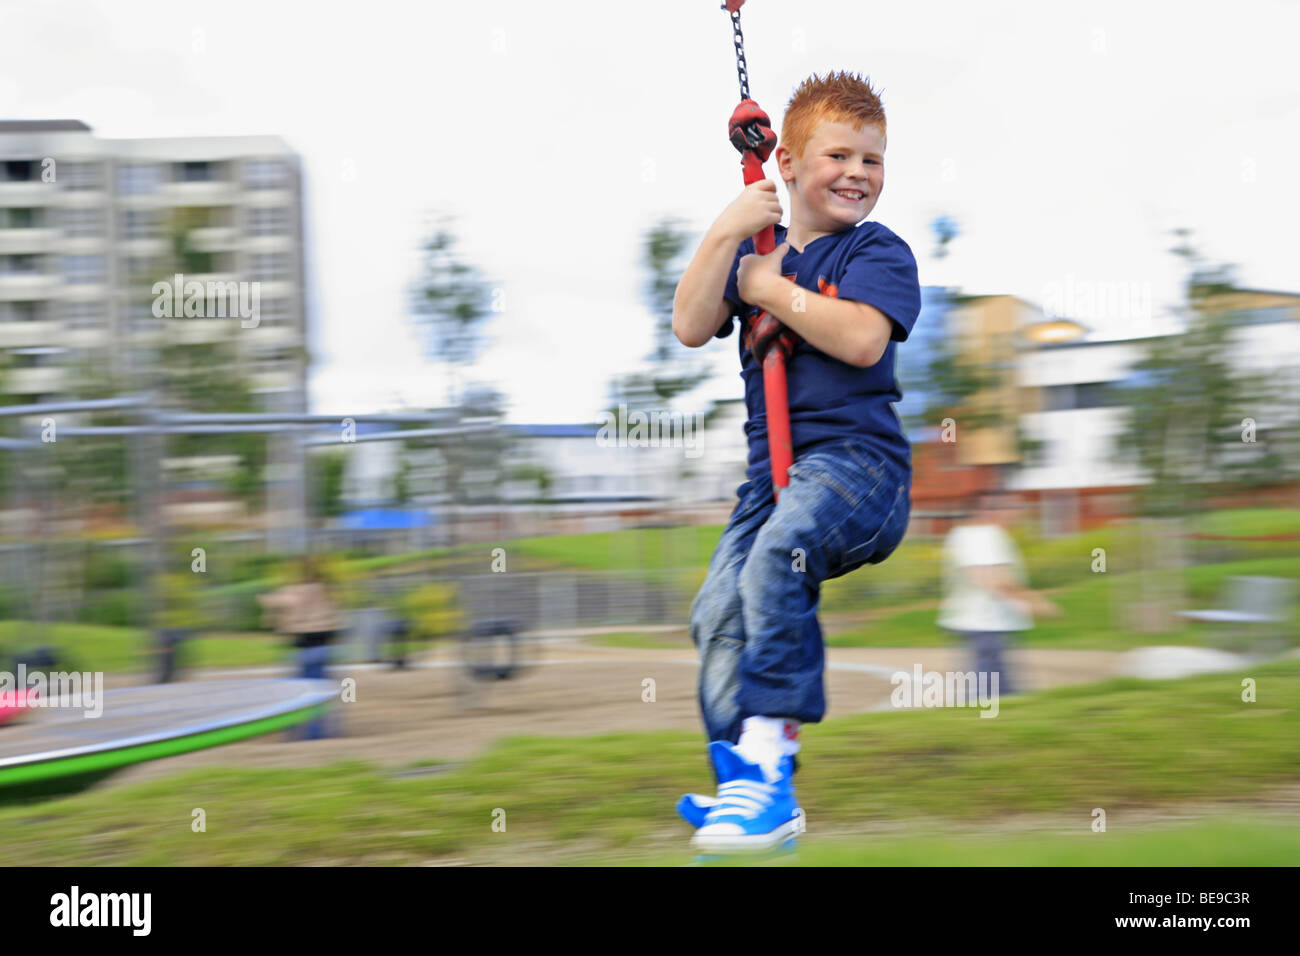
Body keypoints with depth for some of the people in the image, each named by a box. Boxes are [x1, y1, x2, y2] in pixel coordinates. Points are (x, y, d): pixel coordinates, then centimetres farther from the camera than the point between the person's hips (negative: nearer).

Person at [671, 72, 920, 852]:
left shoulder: (878, 251, 3)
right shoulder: (756, 253, 19)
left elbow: (862, 339, -16)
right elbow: (691, 327, 4)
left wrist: (770, 288, -6)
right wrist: (725, 235, -4)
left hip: (859, 454, -6)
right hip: (774, 464, 6)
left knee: (778, 553, -33)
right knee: (719, 608, -12)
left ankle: (769, 765, -33)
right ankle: (742, 786, -10)